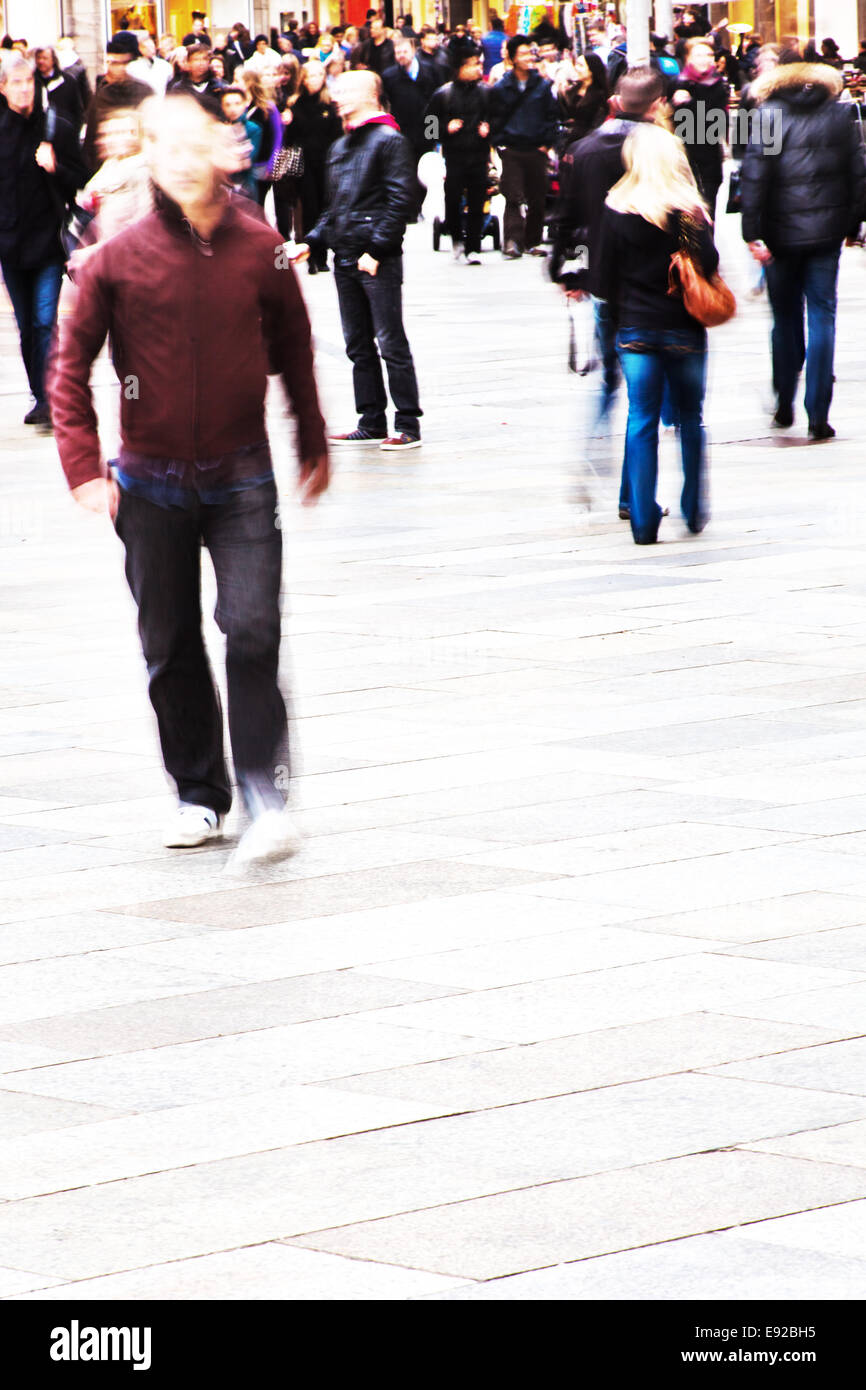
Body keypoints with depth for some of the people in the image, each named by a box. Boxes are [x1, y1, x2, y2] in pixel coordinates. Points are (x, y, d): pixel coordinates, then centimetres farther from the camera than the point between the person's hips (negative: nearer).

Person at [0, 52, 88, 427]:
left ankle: (47, 399, -12)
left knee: (44, 322, -11)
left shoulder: (57, 128, -1)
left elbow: (79, 181, 2)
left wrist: (55, 168, -16)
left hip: (47, 238, -3)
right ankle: (40, 398, 19)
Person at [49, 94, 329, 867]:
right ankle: (199, 795, 23)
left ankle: (266, 794, -9)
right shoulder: (119, 259, -7)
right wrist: (83, 467, -10)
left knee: (253, 632, -14)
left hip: (241, 478, -1)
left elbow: (293, 352, 11)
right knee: (171, 649, 9)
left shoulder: (259, 250, -4)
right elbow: (71, 367, -1)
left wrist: (314, 446, 20)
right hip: (152, 484, 1)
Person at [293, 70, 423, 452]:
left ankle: (408, 425, -4)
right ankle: (372, 423, 14)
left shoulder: (388, 140, -7)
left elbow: (400, 199, -14)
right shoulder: (341, 146, 18)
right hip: (345, 258, 8)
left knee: (391, 343, -7)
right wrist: (312, 241, 10)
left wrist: (376, 250, -19)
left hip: (379, 261, -8)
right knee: (358, 346, 9)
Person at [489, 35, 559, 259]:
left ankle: (533, 242, 15)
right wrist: (501, 142, -3)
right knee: (513, 197, -11)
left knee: (537, 199, 5)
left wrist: (546, 143, 2)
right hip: (511, 151, -2)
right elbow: (495, 119, 7)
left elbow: (551, 116, 9)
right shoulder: (500, 89, 3)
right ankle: (512, 241, -17)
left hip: (536, 150, 2)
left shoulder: (542, 86, 7)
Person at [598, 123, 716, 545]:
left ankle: (643, 522, -1)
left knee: (641, 423, 4)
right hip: (684, 330, -1)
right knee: (690, 419, 14)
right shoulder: (689, 208, -9)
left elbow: (608, 272, 1)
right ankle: (694, 513, 19)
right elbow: (709, 264, -9)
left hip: (635, 329, 1)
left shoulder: (617, 209, -4)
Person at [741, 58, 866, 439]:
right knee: (822, 314, 4)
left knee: (785, 317, 14)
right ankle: (818, 414, -3)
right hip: (826, 232, 1)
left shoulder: (769, 115, -6)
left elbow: (754, 176, -11)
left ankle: (785, 403, 22)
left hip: (782, 234, -1)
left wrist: (753, 232, -10)